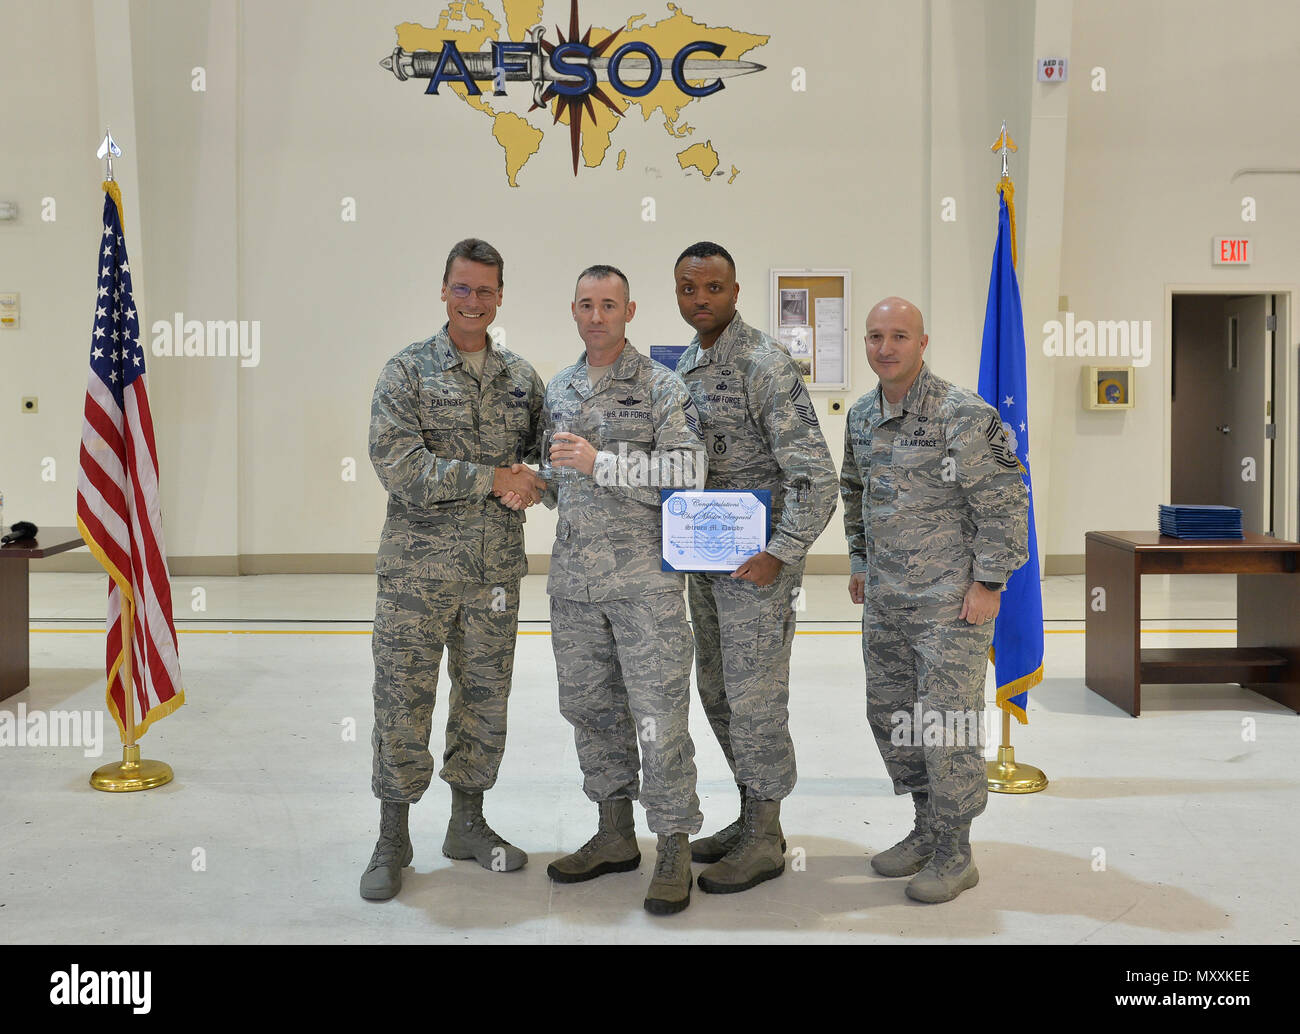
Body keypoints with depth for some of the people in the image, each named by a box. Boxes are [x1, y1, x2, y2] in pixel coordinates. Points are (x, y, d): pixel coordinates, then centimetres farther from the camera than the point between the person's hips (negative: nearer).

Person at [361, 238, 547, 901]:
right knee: (402, 703, 1)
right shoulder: (407, 371, -3)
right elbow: (396, 462, -15)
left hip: (496, 570, 4)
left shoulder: (521, 377, 10)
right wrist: (492, 478, -15)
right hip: (418, 569, -4)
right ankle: (393, 839, 16)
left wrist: (529, 483, -6)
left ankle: (468, 823, 28)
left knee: (484, 700, 11)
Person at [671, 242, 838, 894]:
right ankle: (750, 816, 30)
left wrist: (782, 554, -21)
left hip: (757, 564, -8)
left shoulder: (765, 364, -15)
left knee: (754, 699, -1)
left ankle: (764, 841, 12)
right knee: (717, 693, 15)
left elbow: (813, 473, -19)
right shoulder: (683, 365, 11)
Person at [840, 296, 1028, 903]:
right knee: (888, 713, 13)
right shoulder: (861, 417, 9)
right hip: (885, 600, 8)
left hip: (952, 600, -7)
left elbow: (1003, 501, -14)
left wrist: (989, 582, -15)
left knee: (947, 722, -4)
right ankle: (926, 830, 30)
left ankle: (955, 854, 10)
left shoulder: (963, 416, -14)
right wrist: (859, 564, 20)